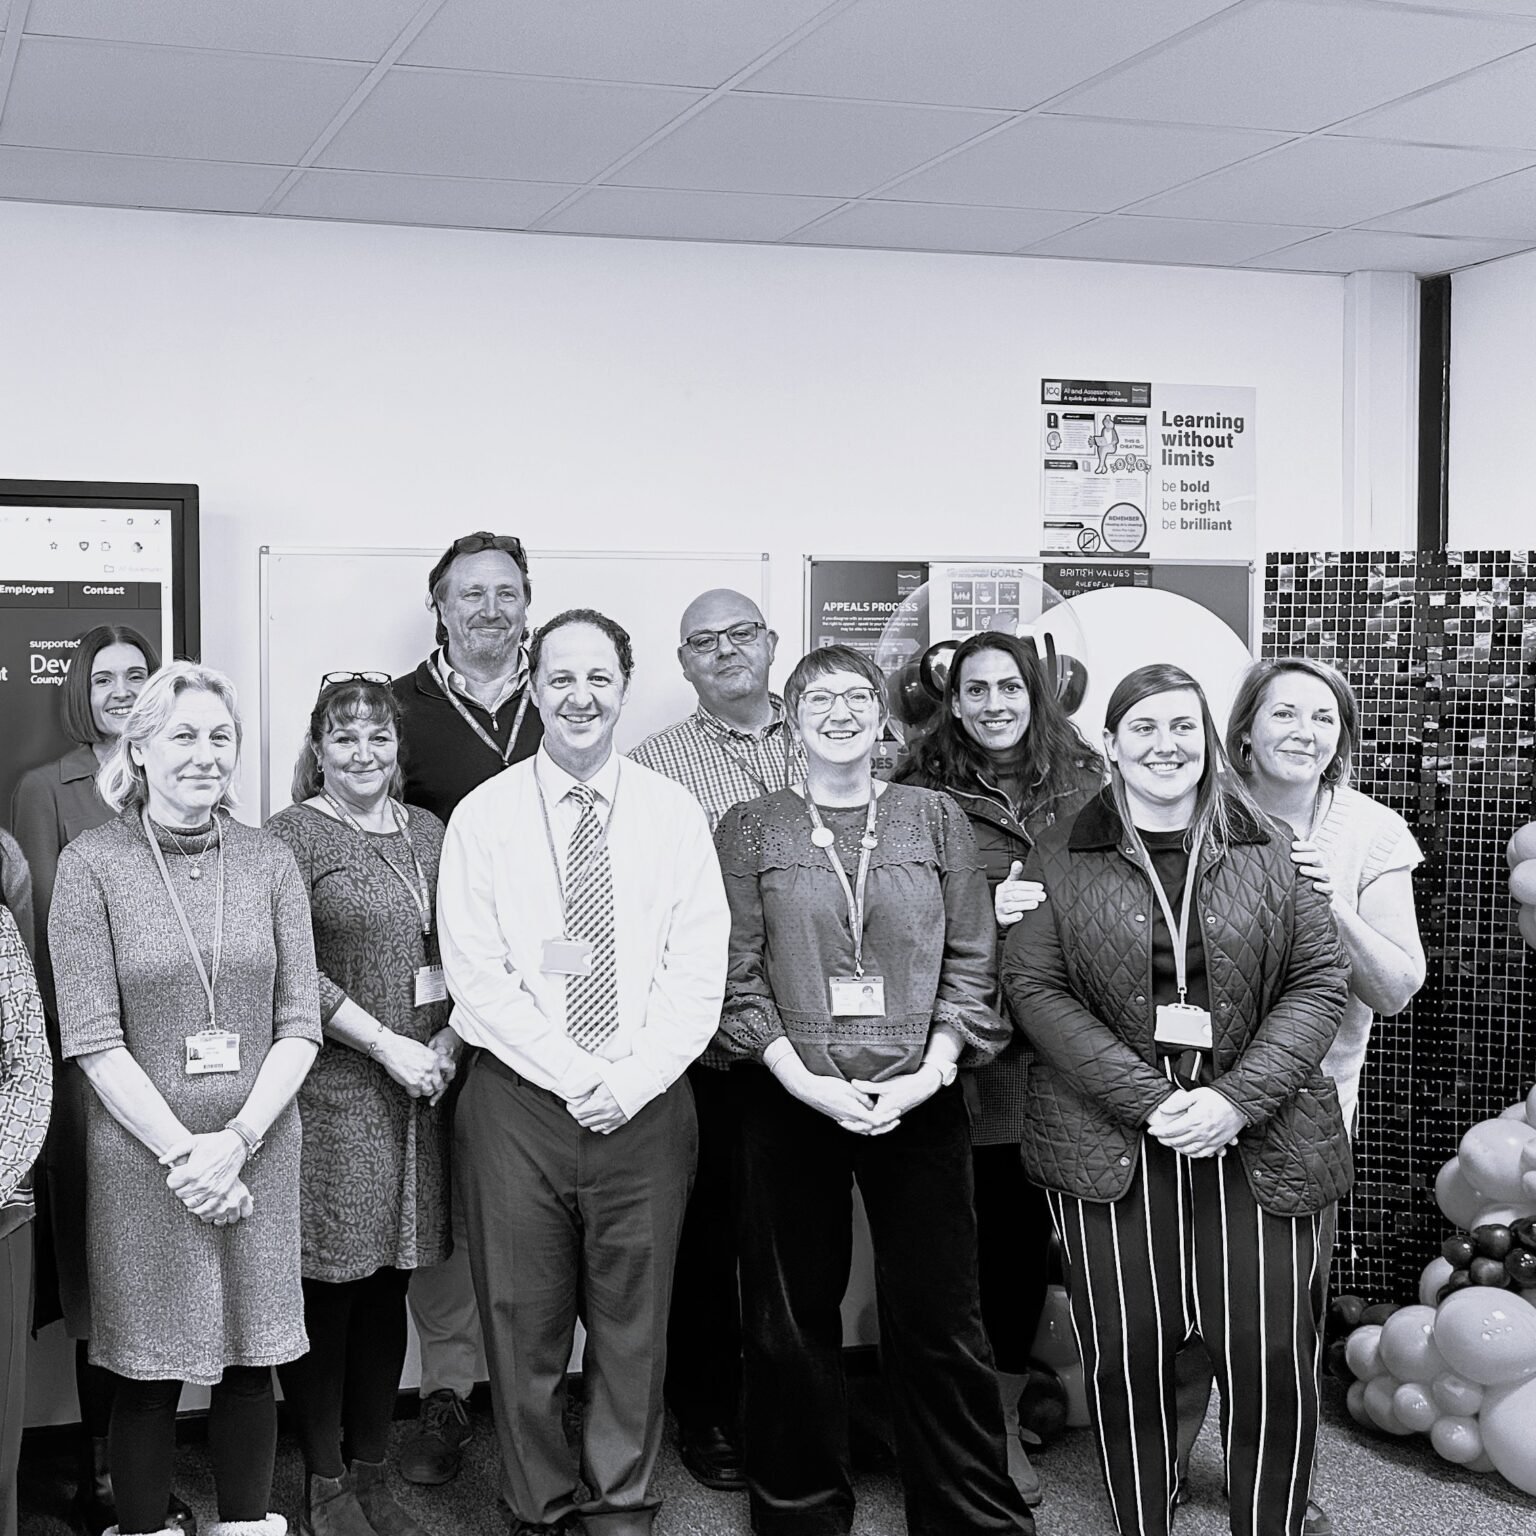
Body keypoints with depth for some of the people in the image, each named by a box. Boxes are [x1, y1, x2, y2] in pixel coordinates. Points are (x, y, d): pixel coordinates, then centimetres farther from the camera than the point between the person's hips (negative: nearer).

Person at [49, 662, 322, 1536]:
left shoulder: (269, 862, 3)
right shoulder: (92, 865, -4)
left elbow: (299, 1025, 1)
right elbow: (93, 1038, -8)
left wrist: (235, 1142, -11)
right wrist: (182, 1153, -12)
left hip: (258, 1152, 2)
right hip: (141, 1156, -2)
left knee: (251, 1362, 10)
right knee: (149, 1374, 5)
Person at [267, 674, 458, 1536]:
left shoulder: (428, 832, 13)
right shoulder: (293, 836, -5)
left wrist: (451, 1039, -2)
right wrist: (389, 1047, -13)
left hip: (421, 1089, 5)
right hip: (333, 1094, -5)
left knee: (389, 1289, 10)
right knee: (328, 1292, 1)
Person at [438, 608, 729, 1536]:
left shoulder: (675, 813, 5)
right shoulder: (484, 816, 1)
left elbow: (699, 970, 0)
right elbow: (477, 973, -5)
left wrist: (631, 1080, -12)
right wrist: (575, 1075, -13)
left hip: (648, 1104, 1)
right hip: (518, 1102, -1)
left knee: (635, 1323, 8)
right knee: (524, 1325, 6)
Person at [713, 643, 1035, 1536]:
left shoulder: (937, 819, 7)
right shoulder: (751, 830, 4)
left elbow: (971, 961, 3)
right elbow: (738, 974, -1)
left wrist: (931, 1073, -9)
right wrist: (803, 1078, -12)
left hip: (919, 1099, 0)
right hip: (791, 1101, 0)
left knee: (939, 1318, 3)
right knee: (794, 1318, 9)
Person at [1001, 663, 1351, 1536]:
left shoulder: (1266, 852, 7)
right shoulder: (1061, 859, 6)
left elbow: (1319, 981, 3)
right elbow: (1034, 987, -1)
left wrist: (1235, 1101, -11)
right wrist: (1150, 1100, -12)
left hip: (1259, 1139, 1)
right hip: (1110, 1137, 0)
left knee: (1273, 1359, -1)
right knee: (1125, 1359, 4)